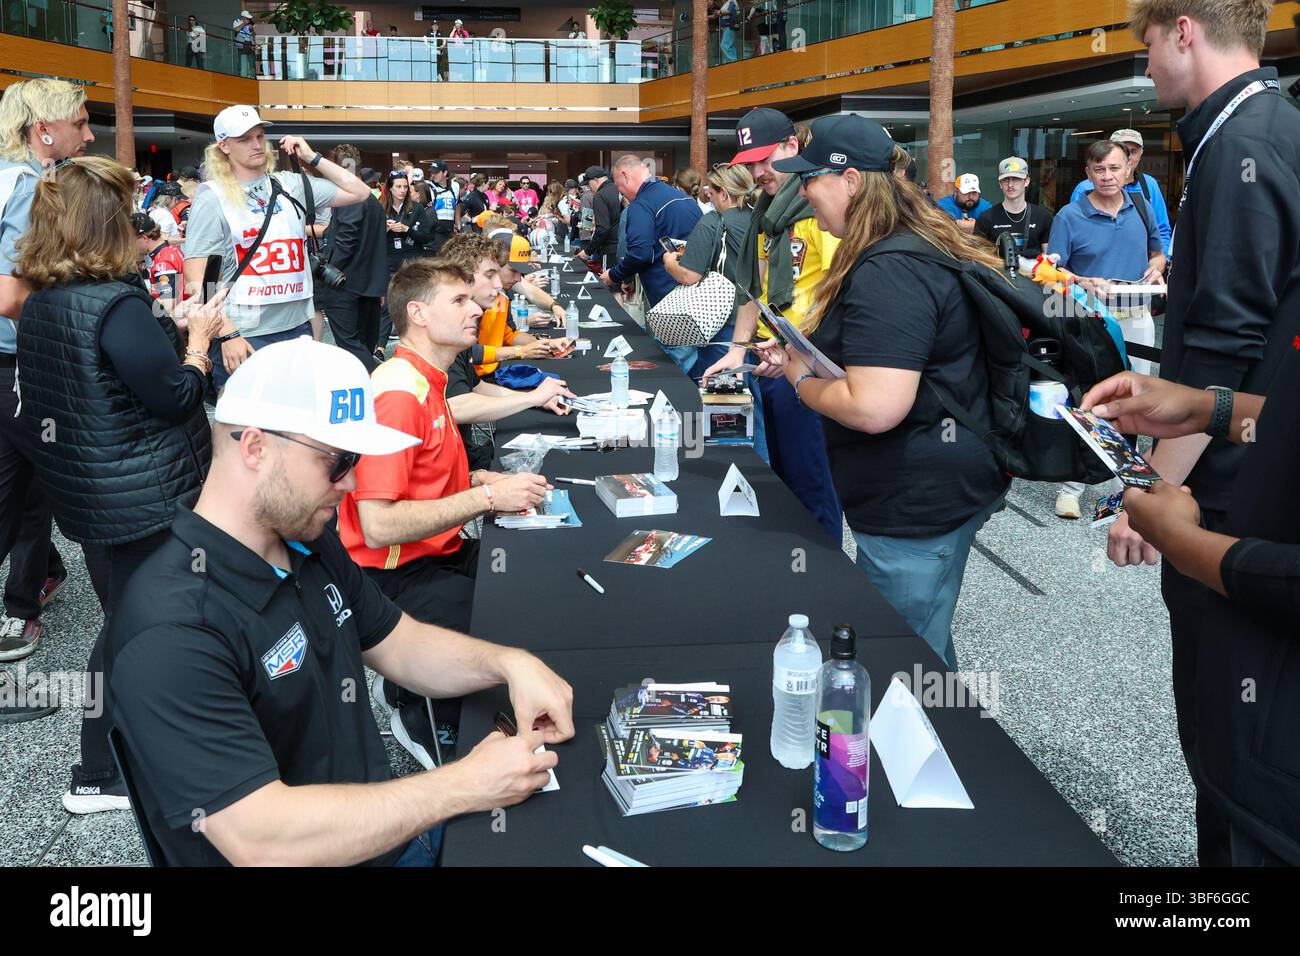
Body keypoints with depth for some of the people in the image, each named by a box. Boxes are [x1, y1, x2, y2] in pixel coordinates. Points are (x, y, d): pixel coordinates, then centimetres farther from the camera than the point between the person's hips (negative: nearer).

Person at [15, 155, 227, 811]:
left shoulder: (39, 303, 5)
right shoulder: (117, 306, -22)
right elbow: (178, 396, -18)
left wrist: (172, 331, 10)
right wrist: (198, 339, -4)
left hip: (85, 492, 9)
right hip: (143, 501, -9)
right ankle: (101, 777, 19)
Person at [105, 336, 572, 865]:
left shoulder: (311, 547, 2)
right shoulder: (172, 633, -26)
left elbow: (400, 644, 12)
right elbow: (262, 840, -30)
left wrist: (509, 663, -8)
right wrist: (468, 785, -26)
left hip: (388, 824, 8)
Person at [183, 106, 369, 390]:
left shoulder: (289, 185, 10)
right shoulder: (213, 197, -2)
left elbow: (358, 192, 14)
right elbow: (196, 278, -8)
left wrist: (312, 157, 9)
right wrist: (228, 335, -17)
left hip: (297, 328, 4)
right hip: (243, 337, -4)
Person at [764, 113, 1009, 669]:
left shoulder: (887, 274, -23)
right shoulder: (921, 246, 12)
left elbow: (874, 408, -32)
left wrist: (801, 379, -12)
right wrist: (803, 354, 14)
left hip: (916, 503, -11)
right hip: (932, 492, 11)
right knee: (922, 650, 23)